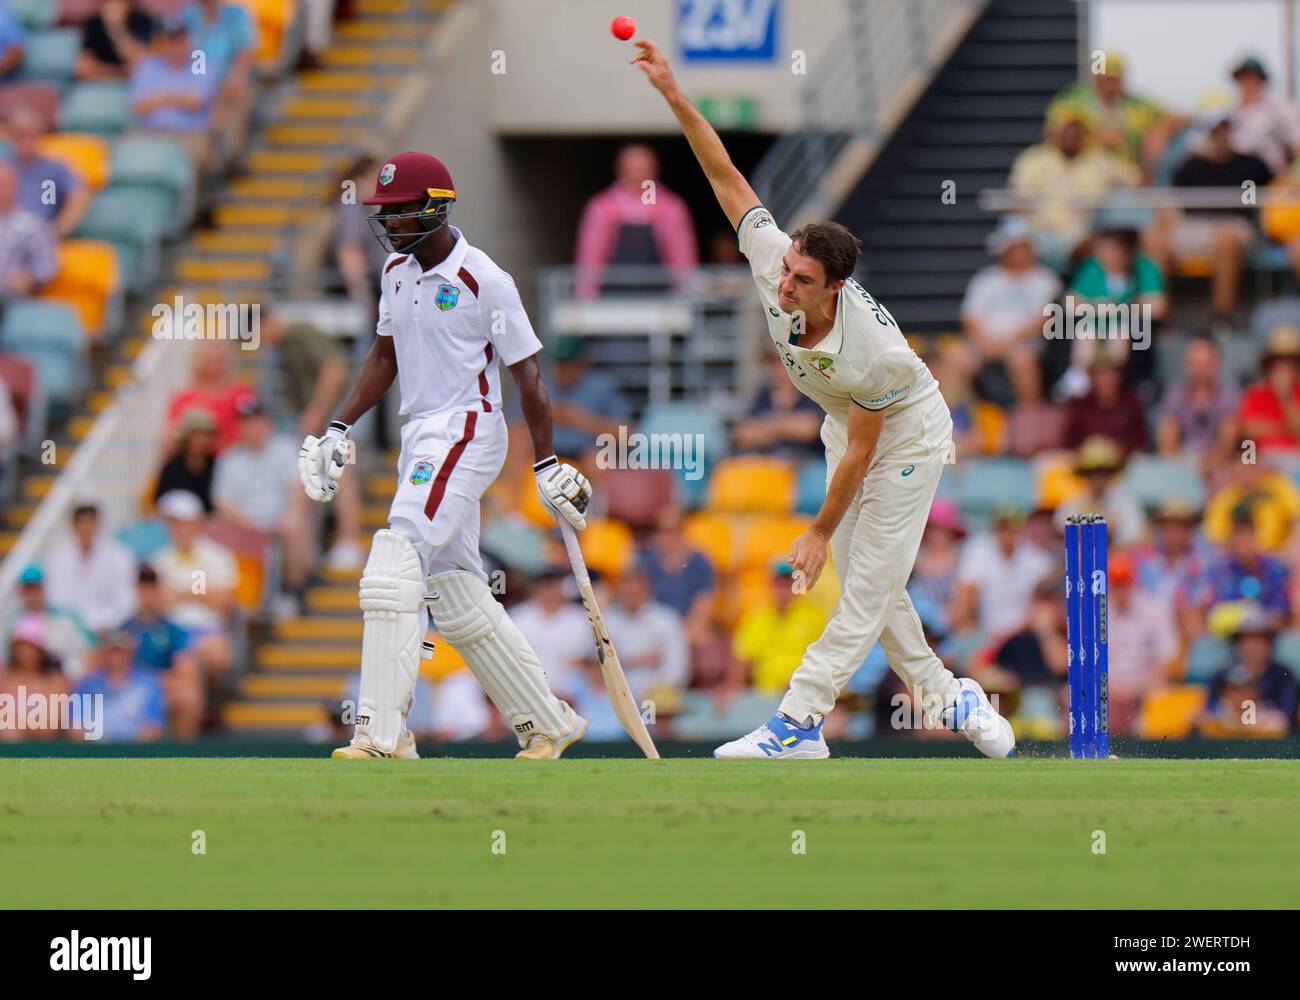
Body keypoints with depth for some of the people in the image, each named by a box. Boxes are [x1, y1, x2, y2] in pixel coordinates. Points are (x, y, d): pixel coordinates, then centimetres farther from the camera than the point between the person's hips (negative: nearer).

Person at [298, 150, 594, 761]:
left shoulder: (484, 280, -12)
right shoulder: (398, 271, 12)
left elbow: (527, 374, -9)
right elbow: (384, 357, 22)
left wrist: (547, 465, -9)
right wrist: (340, 429, 13)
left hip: (466, 431, -9)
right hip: (420, 437, 9)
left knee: (393, 570, -20)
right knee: (457, 600, 9)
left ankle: (384, 733, -25)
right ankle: (548, 724, 20)